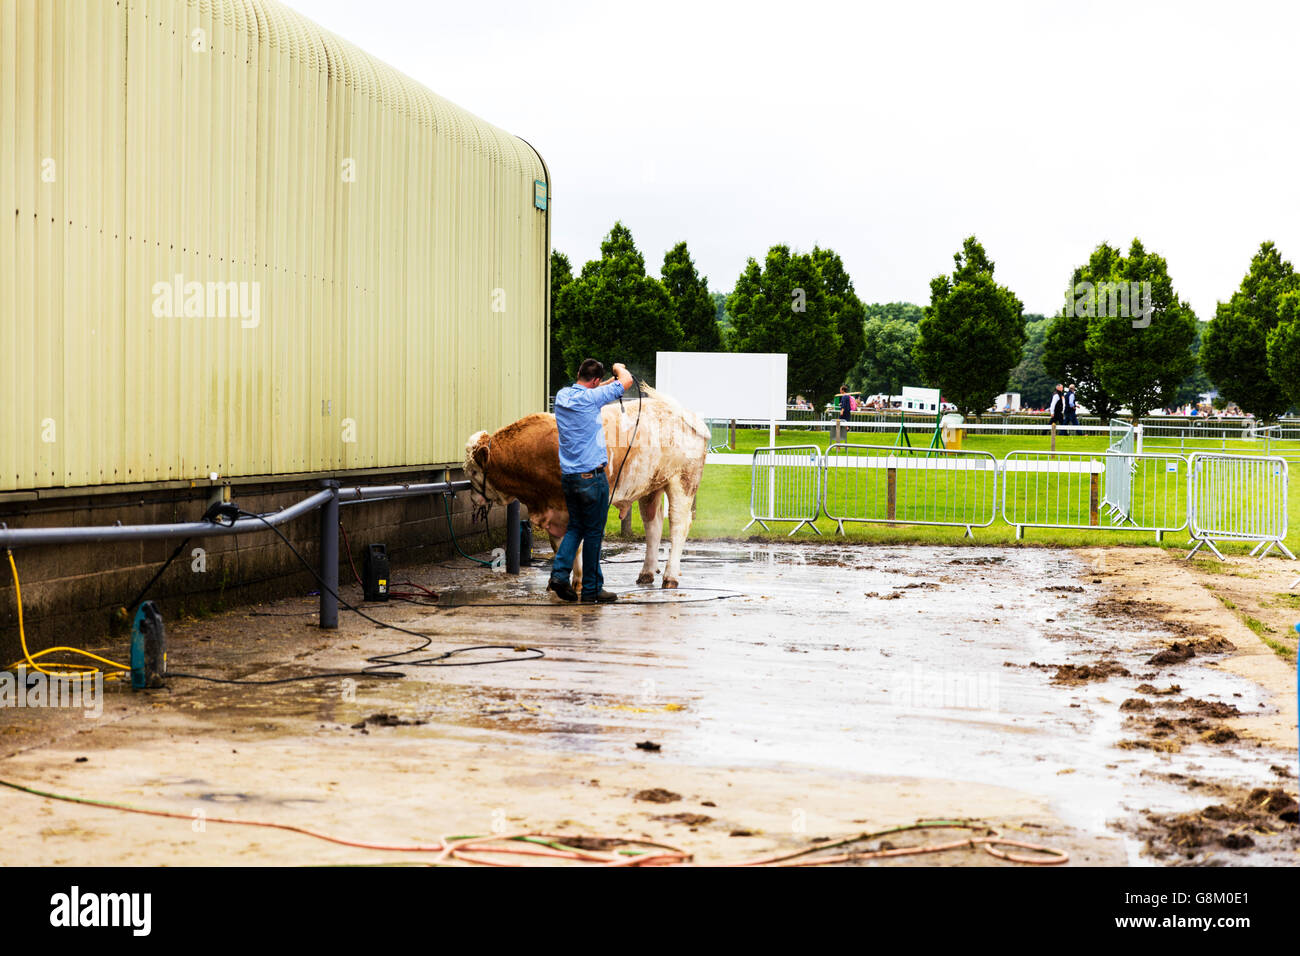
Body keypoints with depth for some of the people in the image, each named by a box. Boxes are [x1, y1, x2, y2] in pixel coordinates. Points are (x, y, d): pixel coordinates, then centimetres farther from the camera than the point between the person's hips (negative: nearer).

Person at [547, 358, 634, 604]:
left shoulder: (562, 396, 5)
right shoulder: (590, 398, -14)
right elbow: (627, 381, -7)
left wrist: (611, 381, 30)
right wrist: (619, 368, 13)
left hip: (567, 475, 7)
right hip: (592, 476, -7)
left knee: (576, 526, 18)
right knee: (594, 533, 2)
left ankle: (559, 573, 2)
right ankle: (592, 589, 7)